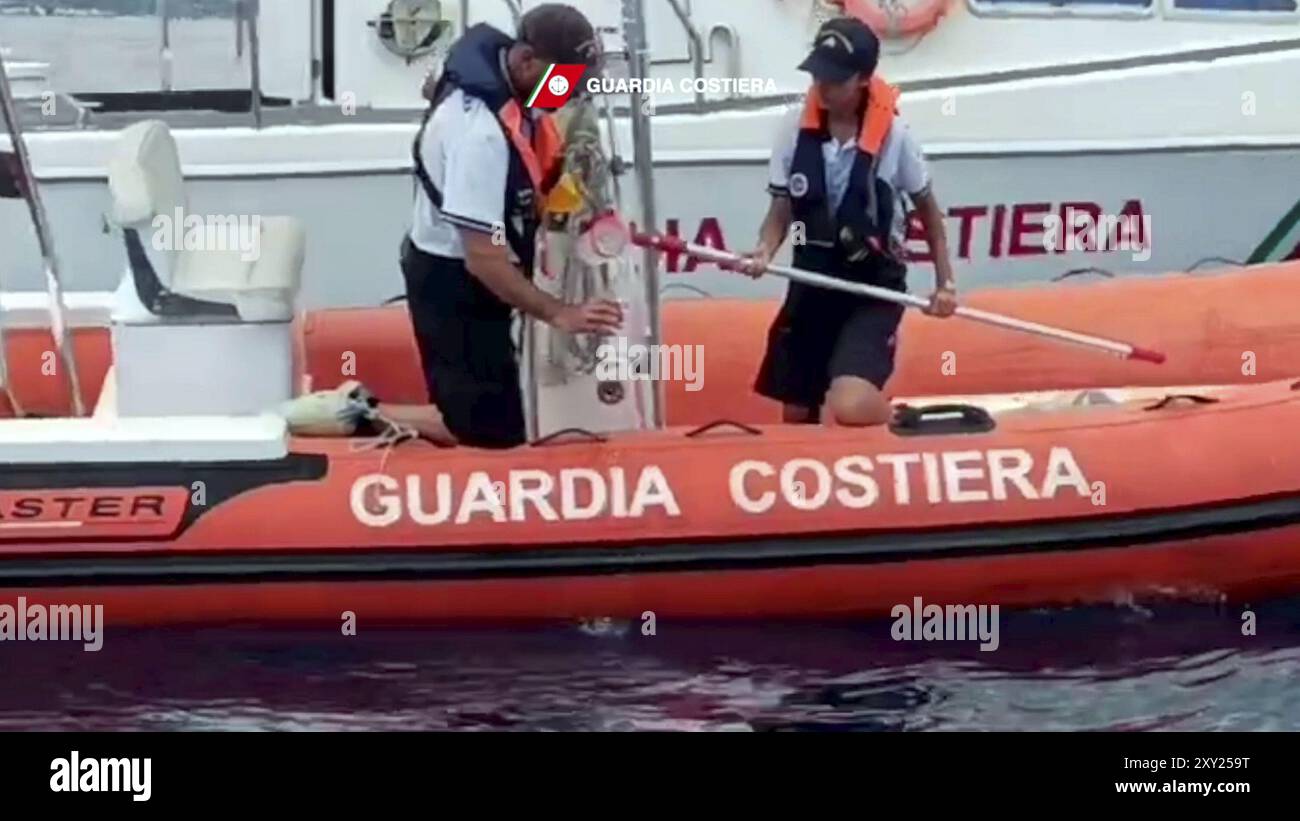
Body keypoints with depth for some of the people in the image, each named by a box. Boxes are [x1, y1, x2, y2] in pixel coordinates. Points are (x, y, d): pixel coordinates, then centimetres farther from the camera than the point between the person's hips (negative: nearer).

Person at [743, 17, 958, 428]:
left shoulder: (894, 136, -13)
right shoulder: (796, 131, -6)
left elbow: (927, 208, 3)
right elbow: (781, 210, 2)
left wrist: (945, 280, 2)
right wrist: (764, 251, -18)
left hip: (874, 288, -4)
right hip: (811, 285, 4)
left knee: (849, 409, -24)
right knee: (797, 416, 11)